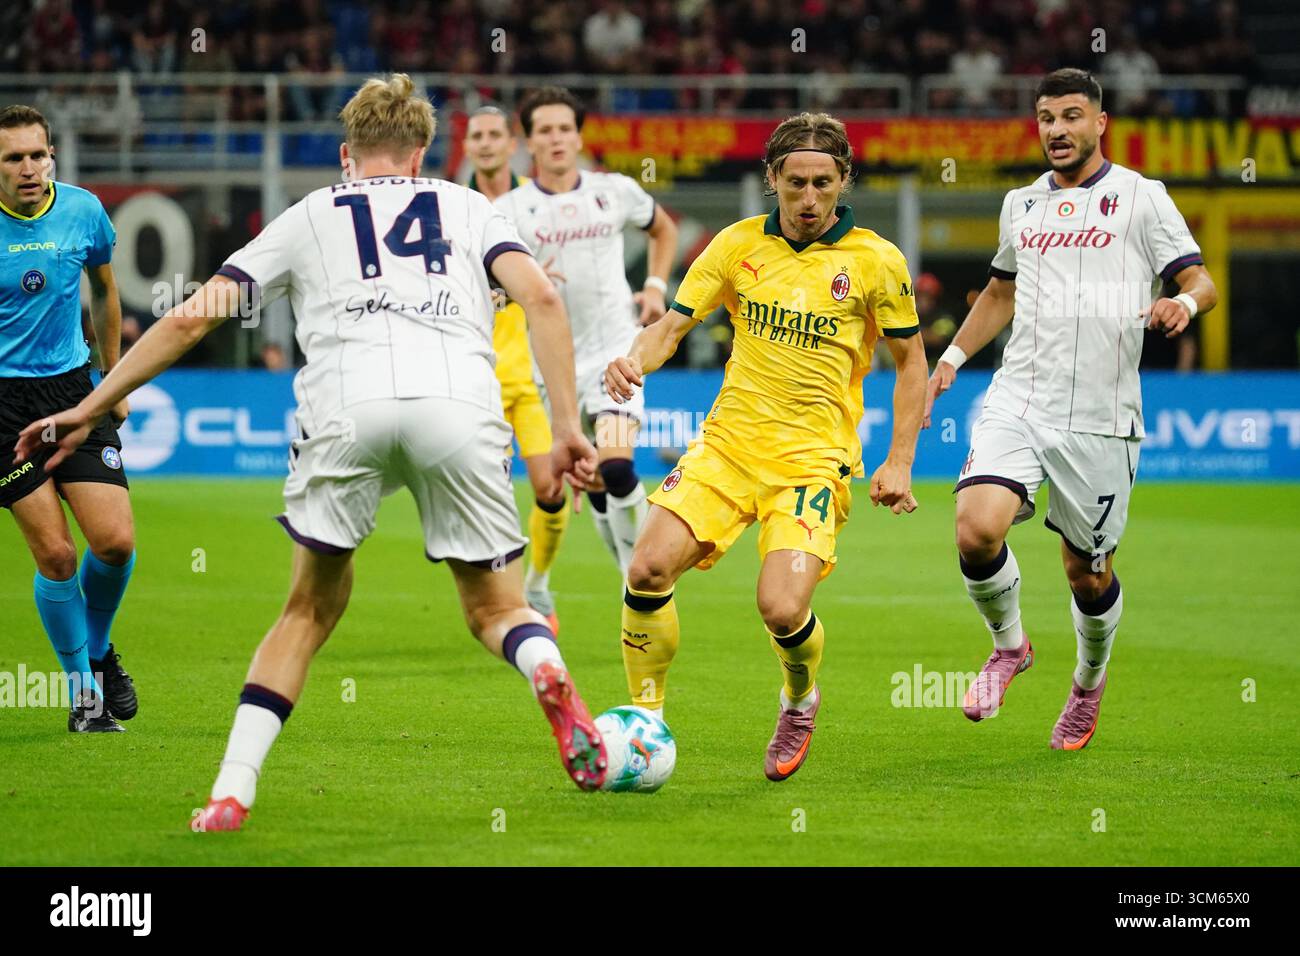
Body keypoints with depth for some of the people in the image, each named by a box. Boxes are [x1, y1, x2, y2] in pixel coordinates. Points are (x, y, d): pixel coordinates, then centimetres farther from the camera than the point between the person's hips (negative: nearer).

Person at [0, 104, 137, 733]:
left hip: (71, 388, 3)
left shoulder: (83, 212, -1)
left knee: (114, 542, -9)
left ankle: (99, 650, 22)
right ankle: (83, 689, 9)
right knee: (55, 554, -10)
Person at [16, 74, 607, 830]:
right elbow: (542, 297, 10)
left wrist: (89, 409, 28)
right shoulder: (467, 207, 28)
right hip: (460, 404, 0)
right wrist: (567, 428, 8)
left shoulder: (309, 217, 28)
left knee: (312, 608, 18)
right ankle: (547, 670, -21)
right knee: (496, 608, 14)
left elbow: (191, 319, 23)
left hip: (344, 406, 0)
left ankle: (231, 793, 7)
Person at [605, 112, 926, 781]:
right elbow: (672, 327, 7)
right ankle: (645, 720, 2)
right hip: (728, 442, 3)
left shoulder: (875, 261, -1)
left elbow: (910, 361, 8)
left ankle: (799, 701, 16)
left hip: (815, 457, -3)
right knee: (648, 570, -17)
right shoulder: (738, 244, 4)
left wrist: (900, 462, 0)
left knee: (782, 610, -21)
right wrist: (634, 360, -16)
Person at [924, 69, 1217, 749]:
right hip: (1016, 403, 3)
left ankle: (1089, 680, 36)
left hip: (1100, 419, -3)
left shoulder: (1140, 197, 1)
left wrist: (1184, 303, -23)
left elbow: (1200, 281, -1)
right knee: (977, 531, -20)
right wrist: (952, 356, 22)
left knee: (1087, 570, 5)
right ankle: (1008, 646, 8)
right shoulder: (1021, 205, 14)